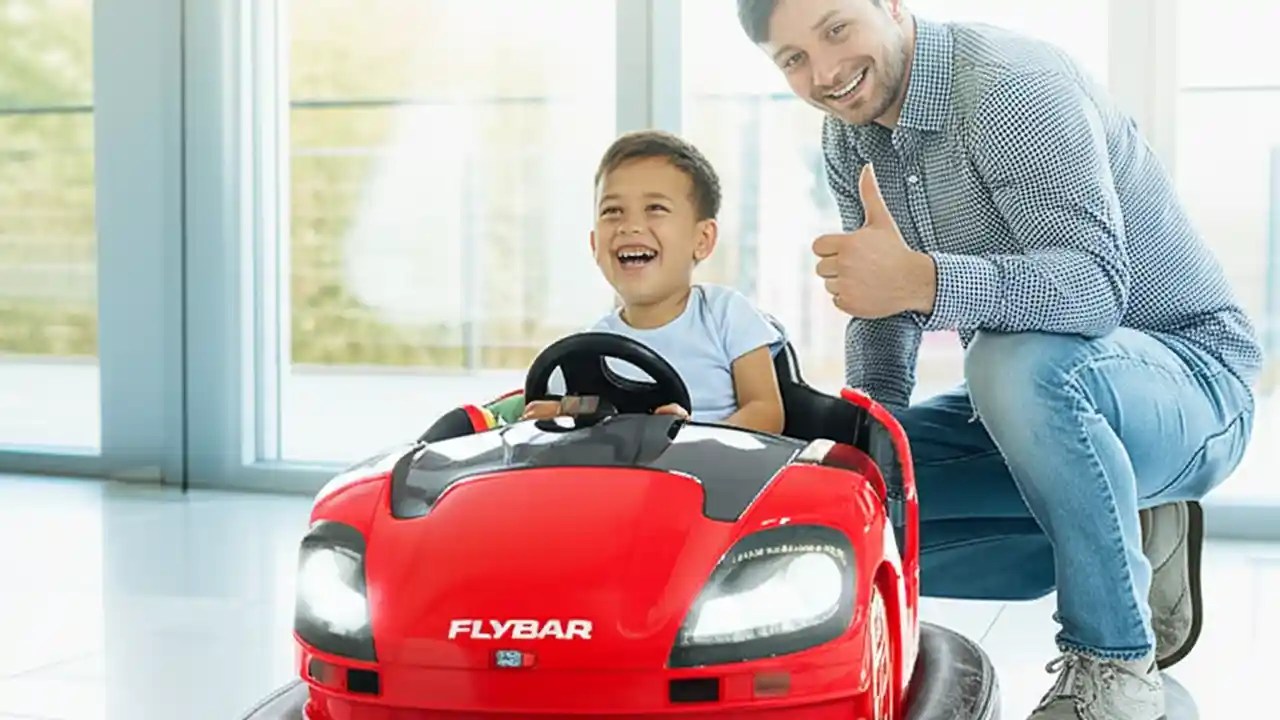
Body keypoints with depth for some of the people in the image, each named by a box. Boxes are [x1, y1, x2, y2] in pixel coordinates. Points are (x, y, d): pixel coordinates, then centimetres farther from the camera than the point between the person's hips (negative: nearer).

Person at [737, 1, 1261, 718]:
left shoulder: (1009, 84, -23)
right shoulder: (849, 137, 4)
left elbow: (1098, 284, -35)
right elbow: (883, 306, 11)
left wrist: (923, 282, -50)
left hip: (1190, 376, -8)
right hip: (1025, 399, 9)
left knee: (1023, 364, -40)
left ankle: (1115, 662, -20)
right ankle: (1130, 544, 6)